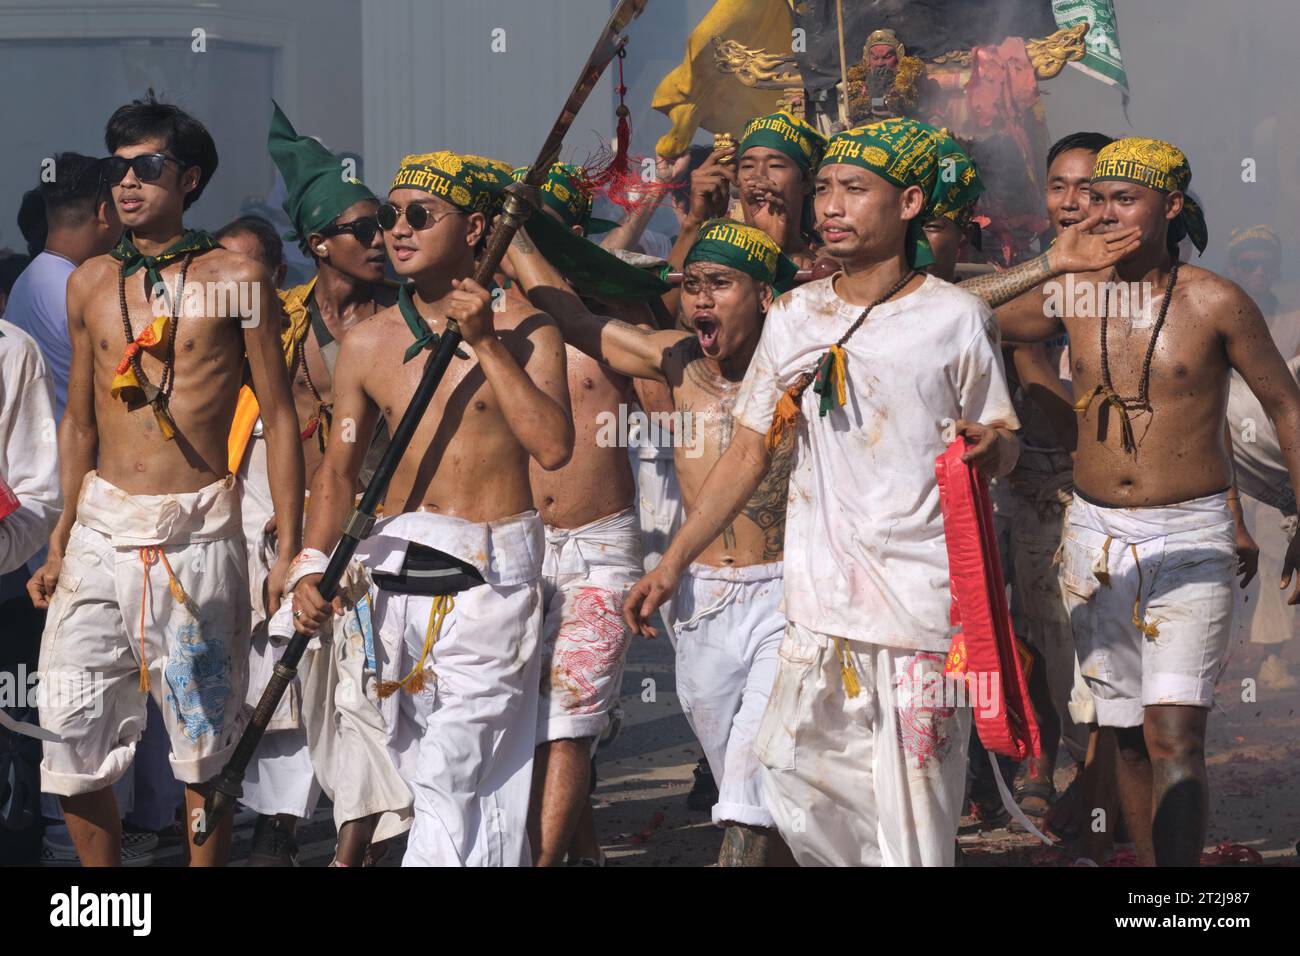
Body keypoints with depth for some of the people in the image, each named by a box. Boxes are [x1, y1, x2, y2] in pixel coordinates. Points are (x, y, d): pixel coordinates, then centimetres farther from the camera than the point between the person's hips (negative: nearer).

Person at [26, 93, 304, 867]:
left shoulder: (236, 279, -1)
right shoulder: (91, 284, 11)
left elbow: (279, 416, 0)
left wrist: (290, 551, -5)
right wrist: (59, 543, 12)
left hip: (198, 534, -4)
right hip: (102, 525, 4)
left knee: (205, 747, 3)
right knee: (74, 744, 2)